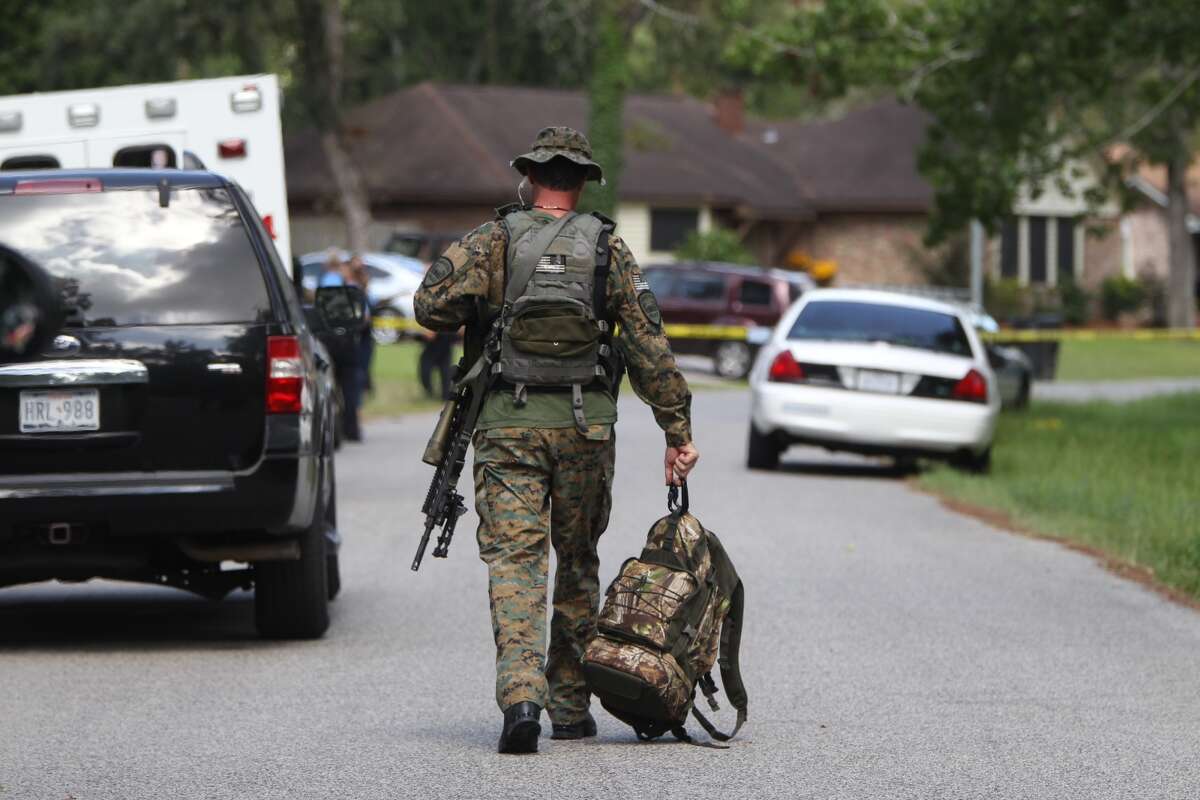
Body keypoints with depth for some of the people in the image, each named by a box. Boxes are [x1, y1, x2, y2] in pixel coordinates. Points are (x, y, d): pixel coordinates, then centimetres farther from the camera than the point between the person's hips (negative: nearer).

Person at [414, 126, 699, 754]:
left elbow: (432, 305, -9)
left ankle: (520, 693, -25)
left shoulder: (493, 240, 2)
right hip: (585, 425, 1)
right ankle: (570, 704, 20)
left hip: (506, 424, -1)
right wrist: (677, 429, 2)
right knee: (577, 561, 15)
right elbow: (649, 347, 1)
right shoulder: (608, 250, 5)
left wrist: (477, 319, 12)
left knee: (515, 559, -5)